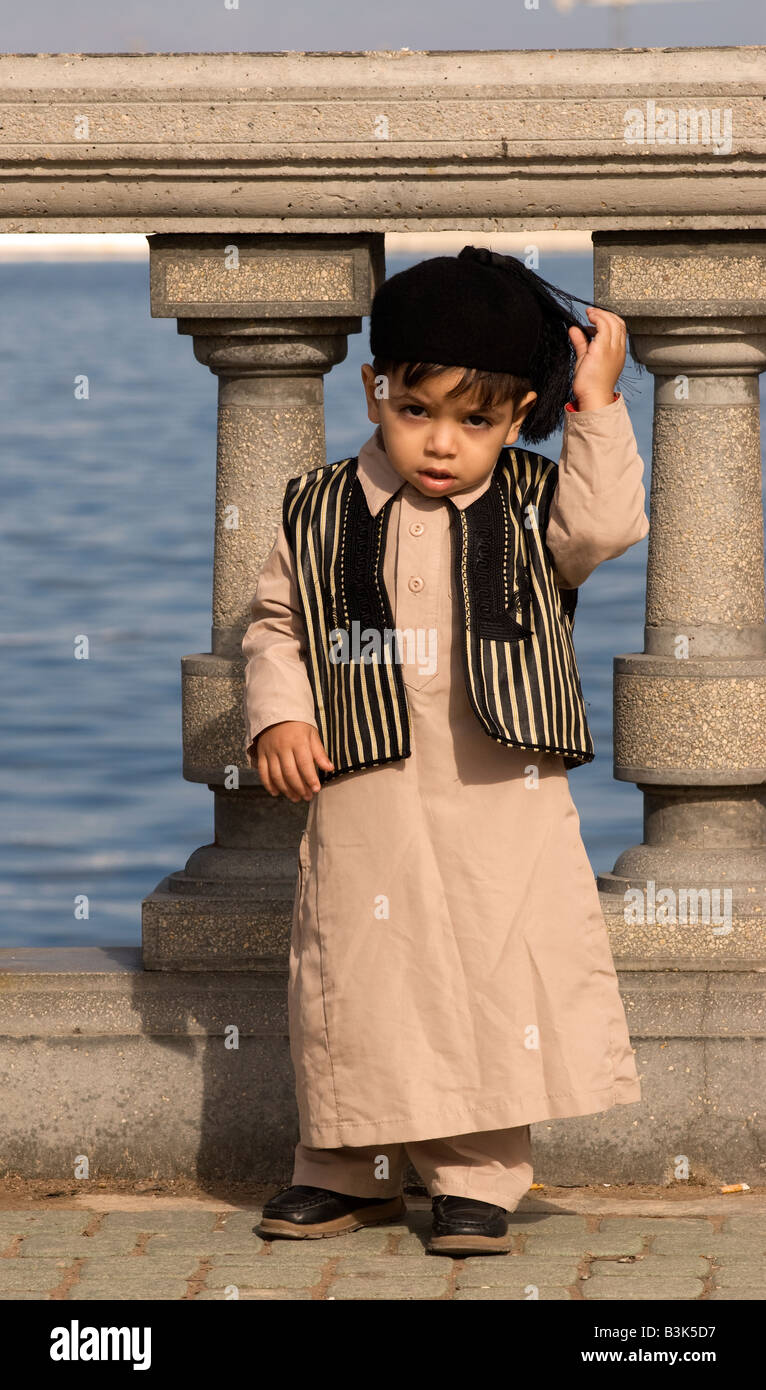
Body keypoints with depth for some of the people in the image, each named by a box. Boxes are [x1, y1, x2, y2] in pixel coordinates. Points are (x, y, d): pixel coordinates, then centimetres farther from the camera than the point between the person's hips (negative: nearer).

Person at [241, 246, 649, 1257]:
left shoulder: (530, 507, 3)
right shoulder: (319, 513, 5)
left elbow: (604, 527, -14)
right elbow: (276, 623, 10)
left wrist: (597, 411, -11)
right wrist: (279, 715, -4)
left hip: (504, 799, -1)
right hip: (365, 797, 1)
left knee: (503, 975, -2)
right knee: (355, 975, 5)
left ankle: (479, 1178, 9)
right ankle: (347, 1167, 20)